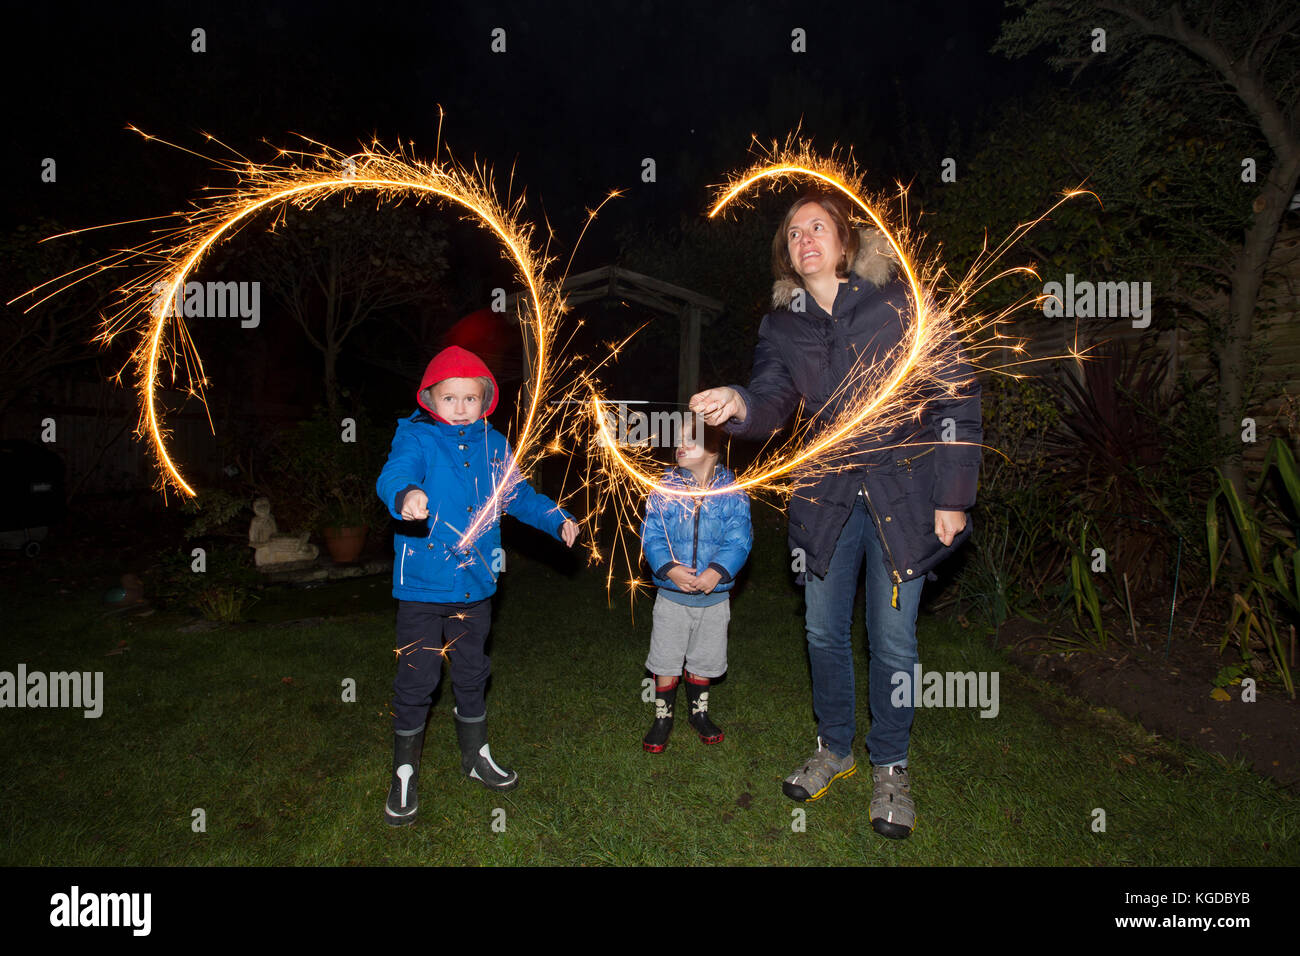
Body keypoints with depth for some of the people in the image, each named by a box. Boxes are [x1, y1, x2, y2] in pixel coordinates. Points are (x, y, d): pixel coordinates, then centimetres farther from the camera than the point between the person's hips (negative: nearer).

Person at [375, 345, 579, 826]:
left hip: (475, 583, 5)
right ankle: (405, 773, 27)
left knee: (471, 674, 20)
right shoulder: (415, 437, -9)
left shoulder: (493, 444, 5)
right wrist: (405, 496, -52)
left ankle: (476, 755, 40)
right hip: (422, 585, -4)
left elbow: (518, 494, 16)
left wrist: (557, 519, 4)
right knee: (416, 681, 6)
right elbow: (394, 474, -29)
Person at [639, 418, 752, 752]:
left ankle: (699, 713, 38)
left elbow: (739, 540, -8)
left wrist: (716, 571, -23)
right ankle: (662, 718, 27)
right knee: (666, 660, 7)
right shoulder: (665, 487, -3)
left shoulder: (732, 491, -4)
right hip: (672, 595, 0)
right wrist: (669, 568, -22)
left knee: (704, 659, 16)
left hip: (714, 595, 1)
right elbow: (651, 535, -6)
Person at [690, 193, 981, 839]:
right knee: (823, 632, 11)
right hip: (828, 495, 3)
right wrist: (739, 405, -31)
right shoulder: (782, 326, 5)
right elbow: (773, 401, -6)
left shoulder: (900, 302, -6)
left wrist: (953, 496, -8)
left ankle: (889, 765, 27)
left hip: (903, 492, -3)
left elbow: (955, 395, -5)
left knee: (892, 641, 2)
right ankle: (835, 748, 35)